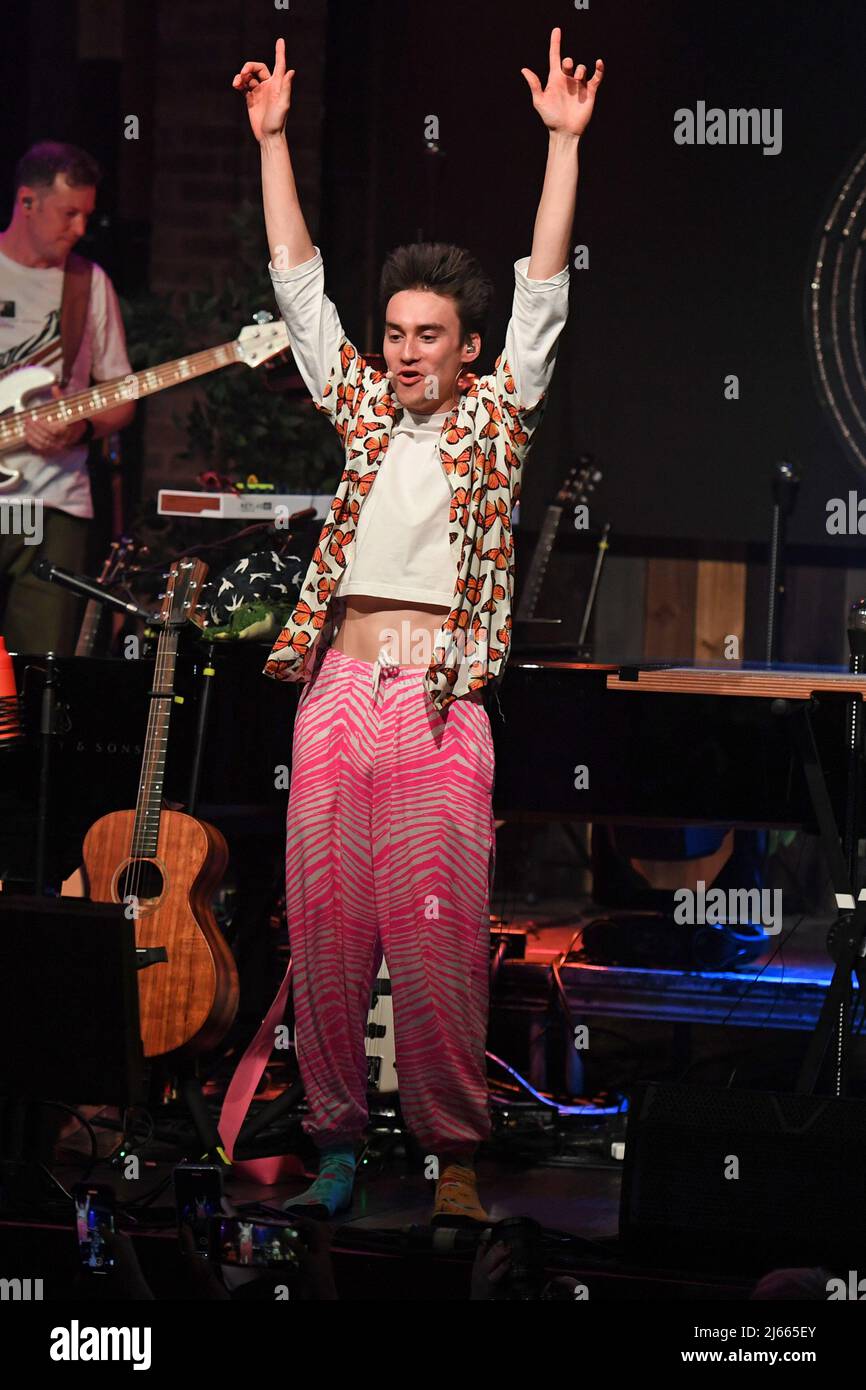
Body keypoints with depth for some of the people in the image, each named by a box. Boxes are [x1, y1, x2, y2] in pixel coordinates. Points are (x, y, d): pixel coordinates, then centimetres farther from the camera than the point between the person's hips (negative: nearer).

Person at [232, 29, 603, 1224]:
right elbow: (299, 283, 17)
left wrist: (564, 141, -4)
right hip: (336, 689, 4)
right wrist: (273, 139, 13)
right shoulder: (362, 409, 16)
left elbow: (544, 291, 2)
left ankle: (455, 1154, -1)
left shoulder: (494, 417, 8)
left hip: (440, 701, -4)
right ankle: (336, 1140, 8)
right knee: (325, 923, 1)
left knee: (439, 931, -7)